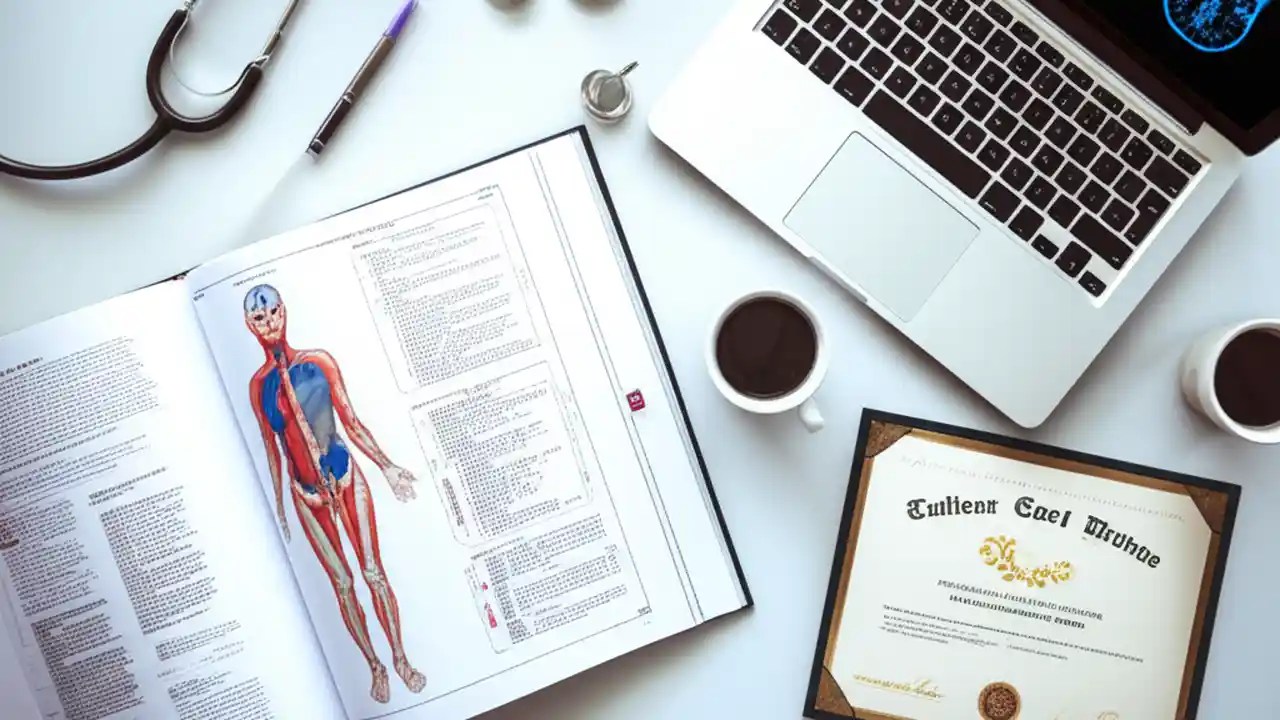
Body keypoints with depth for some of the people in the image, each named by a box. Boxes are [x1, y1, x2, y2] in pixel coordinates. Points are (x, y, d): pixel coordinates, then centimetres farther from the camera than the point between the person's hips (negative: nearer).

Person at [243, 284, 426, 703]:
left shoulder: (319, 362, -4)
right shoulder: (258, 384, 0)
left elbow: (353, 424, -2)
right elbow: (271, 448, 8)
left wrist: (388, 469, -6)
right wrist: (278, 507, 13)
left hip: (346, 477, -1)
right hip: (305, 494, 1)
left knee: (374, 573, 0)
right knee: (340, 582, 8)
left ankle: (401, 660, 14)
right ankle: (374, 666, 22)